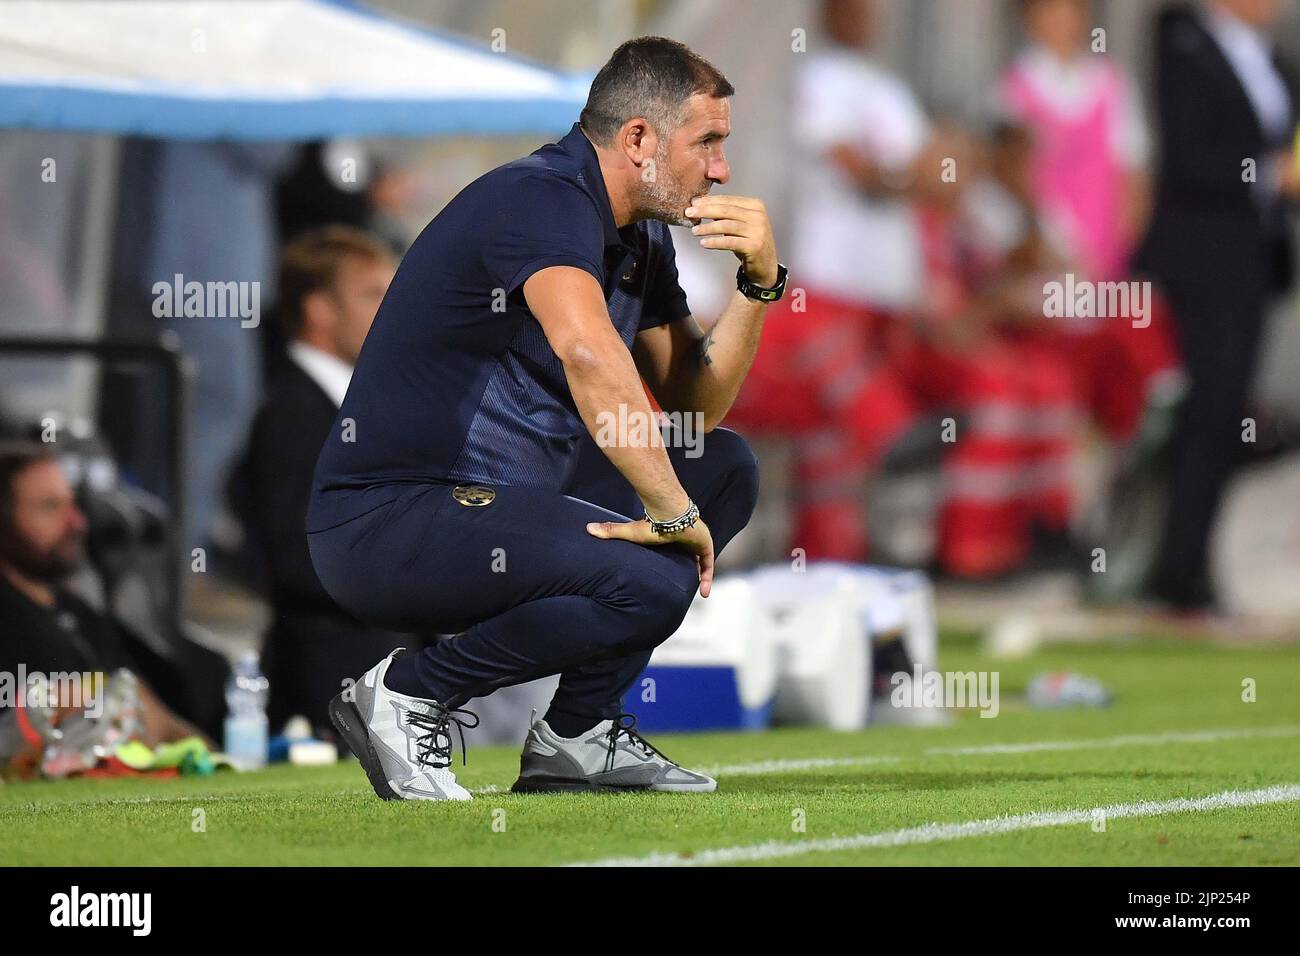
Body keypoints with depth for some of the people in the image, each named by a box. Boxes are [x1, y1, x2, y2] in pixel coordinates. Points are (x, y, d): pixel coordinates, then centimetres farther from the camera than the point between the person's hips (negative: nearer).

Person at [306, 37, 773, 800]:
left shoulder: (641, 238, 14)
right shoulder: (543, 200, -17)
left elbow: (696, 409, 18)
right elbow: (587, 351, -35)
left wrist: (759, 283, 4)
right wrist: (673, 512, -30)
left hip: (494, 501, 10)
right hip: (386, 521, -10)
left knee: (726, 469, 14)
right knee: (652, 581, -28)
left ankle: (577, 736, 11)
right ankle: (412, 696, -9)